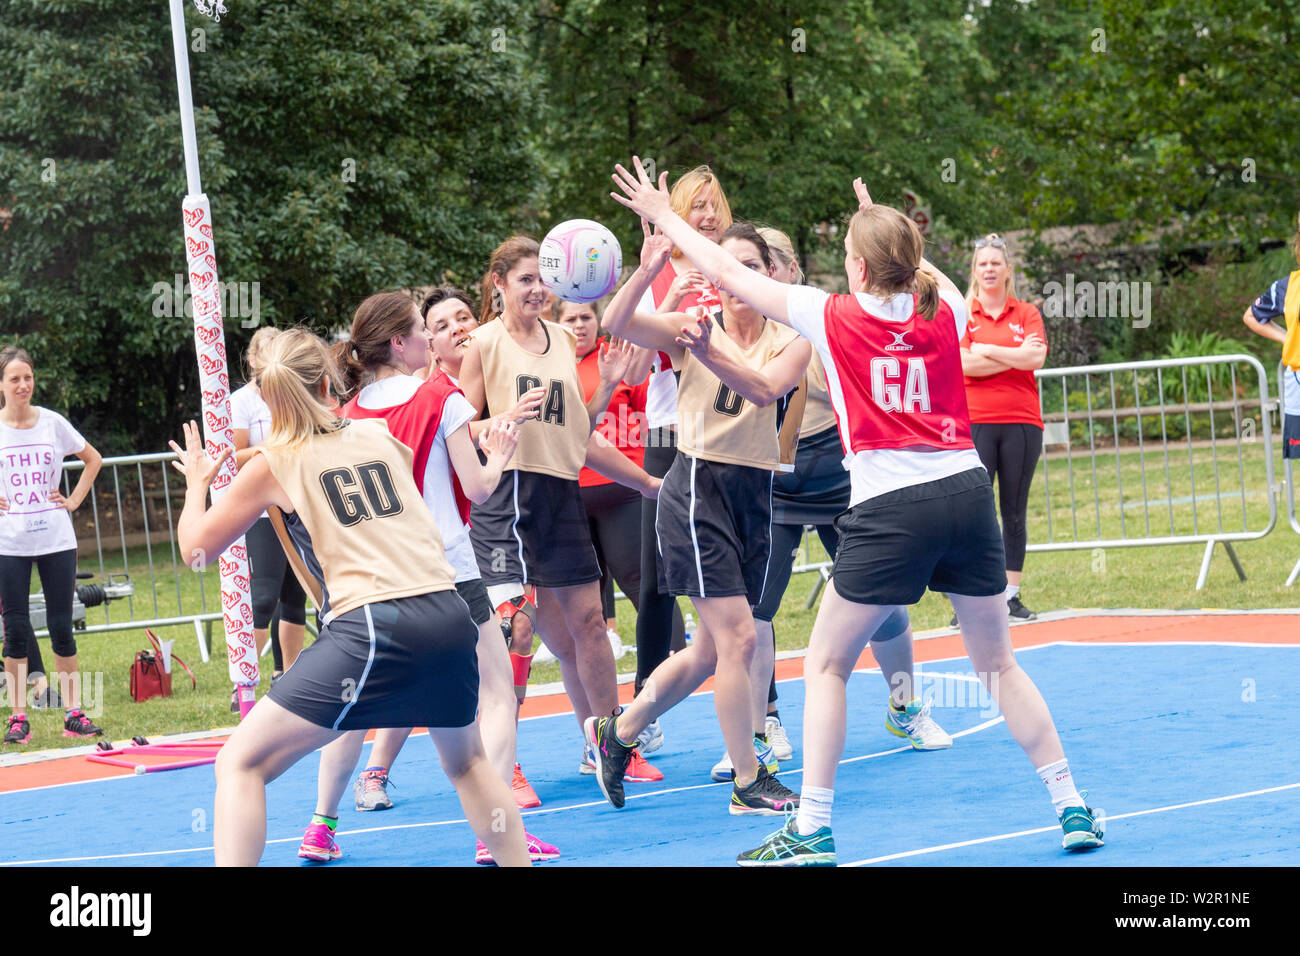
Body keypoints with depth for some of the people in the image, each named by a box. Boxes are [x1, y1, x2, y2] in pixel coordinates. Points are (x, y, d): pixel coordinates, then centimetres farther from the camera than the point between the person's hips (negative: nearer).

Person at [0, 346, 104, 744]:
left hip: (55, 540, 1)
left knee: (61, 629, 2)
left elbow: (93, 459, 17)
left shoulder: (53, 423, 2)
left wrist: (74, 500, 7)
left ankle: (74, 714, 7)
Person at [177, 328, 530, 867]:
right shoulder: (379, 436, 19)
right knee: (466, 760, 31)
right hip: (448, 617, 5)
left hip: (373, 628, -5)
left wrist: (196, 483, 35)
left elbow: (197, 547, 16)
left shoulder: (274, 464, 8)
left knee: (240, 765, -1)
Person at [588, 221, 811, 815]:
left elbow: (767, 388, -17)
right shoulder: (694, 327, 0)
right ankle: (749, 783, 1)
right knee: (738, 638, -10)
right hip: (697, 490, -4)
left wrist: (710, 353, -33)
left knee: (711, 651, 11)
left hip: (756, 496, 4)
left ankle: (618, 732, 31)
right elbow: (616, 324, -16)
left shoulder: (790, 342, 5)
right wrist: (649, 270, -30)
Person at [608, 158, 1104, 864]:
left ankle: (812, 830, 1)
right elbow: (927, 274, 34)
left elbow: (727, 273, 9)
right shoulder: (944, 314, 7)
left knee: (825, 667, 8)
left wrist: (664, 218, 21)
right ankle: (1072, 808, 13)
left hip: (889, 507, -4)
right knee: (997, 663, 15)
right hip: (968, 490, 4)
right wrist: (885, 228, 46)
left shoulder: (833, 317, -1)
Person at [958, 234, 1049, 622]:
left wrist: (987, 350, -7)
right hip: (975, 422, -2)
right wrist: (1015, 356, -8)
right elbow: (964, 364, -9)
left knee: (1015, 513, 4)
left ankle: (1011, 595, 8)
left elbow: (1036, 358, -7)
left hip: (1021, 422, 2)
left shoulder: (1027, 314, 10)